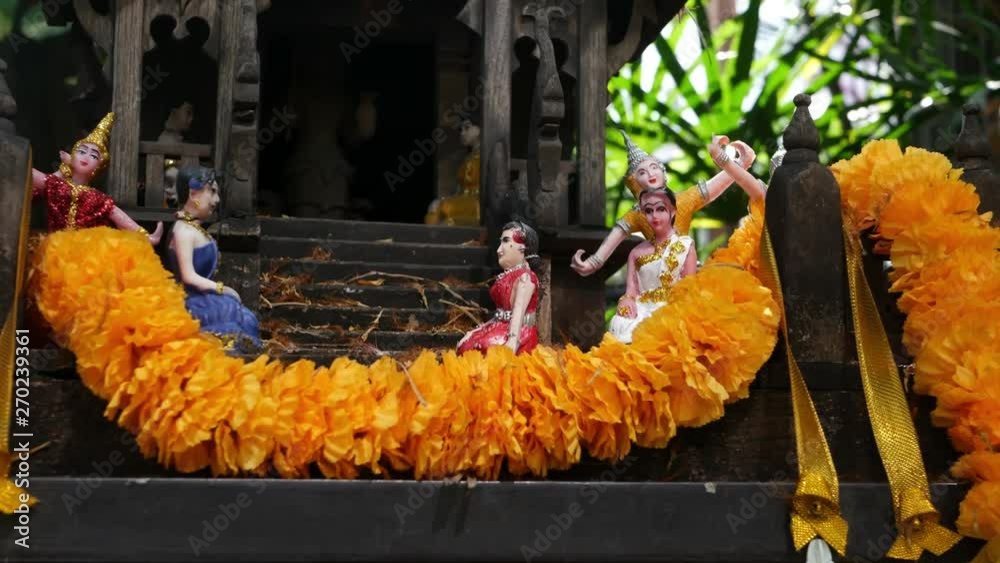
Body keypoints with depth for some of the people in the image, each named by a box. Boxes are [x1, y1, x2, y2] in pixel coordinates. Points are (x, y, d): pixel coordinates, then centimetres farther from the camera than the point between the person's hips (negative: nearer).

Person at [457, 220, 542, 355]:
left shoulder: (525, 277, -10)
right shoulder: (507, 276, 18)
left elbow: (519, 312, -23)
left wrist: (512, 342, -34)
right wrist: (477, 331, 13)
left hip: (520, 334, -9)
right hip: (502, 328, 9)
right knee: (466, 344, -10)